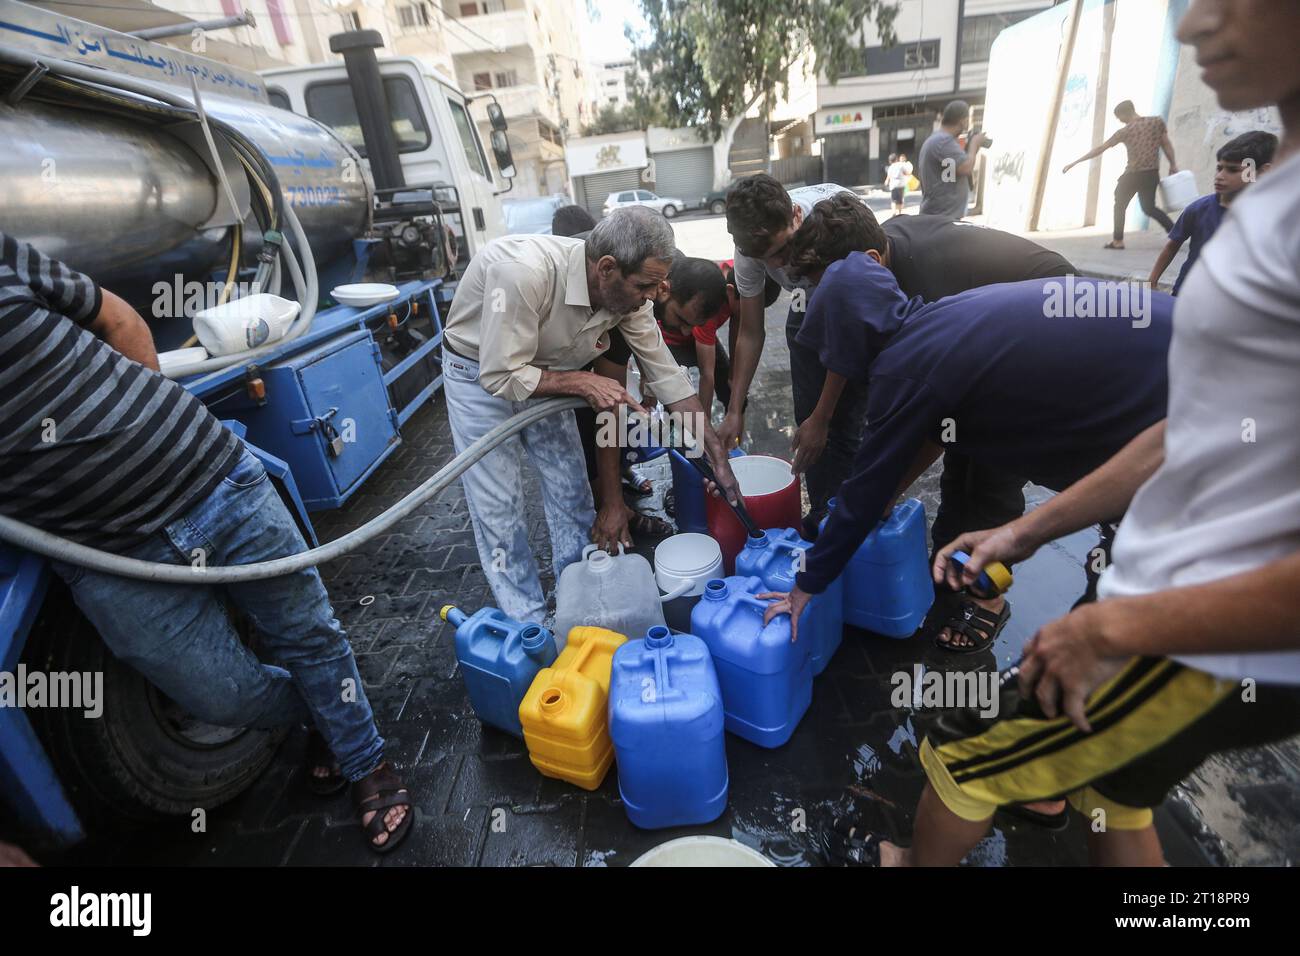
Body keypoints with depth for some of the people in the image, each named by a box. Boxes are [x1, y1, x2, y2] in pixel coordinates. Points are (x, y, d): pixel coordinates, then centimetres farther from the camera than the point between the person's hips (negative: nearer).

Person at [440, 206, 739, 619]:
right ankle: (528, 624, 17)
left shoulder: (628, 294, -19)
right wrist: (582, 382, -30)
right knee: (499, 507, -2)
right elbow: (500, 376, -32)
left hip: (543, 372, 5)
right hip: (480, 372, -5)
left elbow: (668, 377, -11)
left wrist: (718, 457, -9)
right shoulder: (524, 272, -38)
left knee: (571, 488, 8)